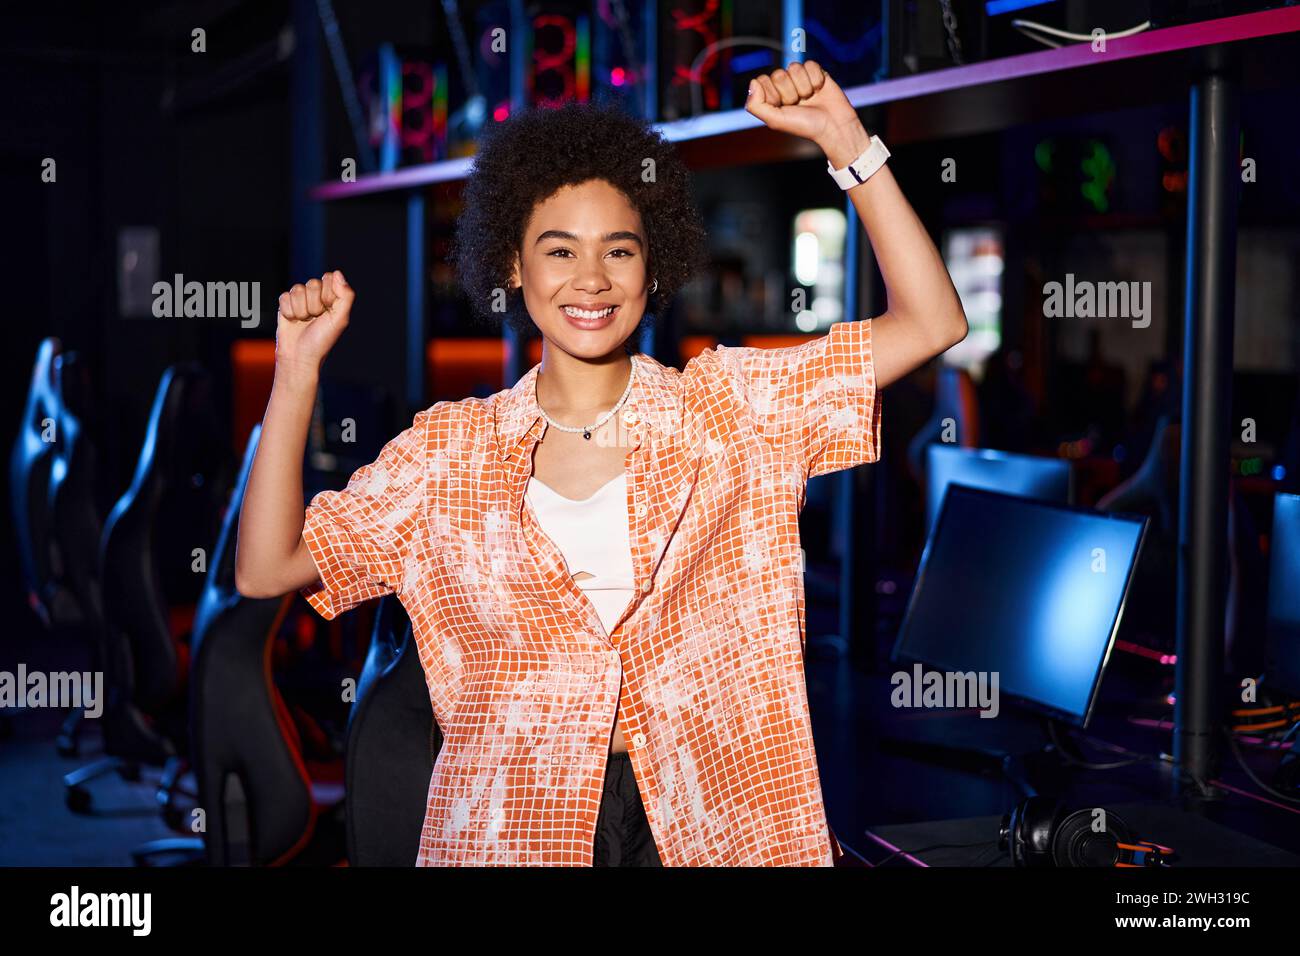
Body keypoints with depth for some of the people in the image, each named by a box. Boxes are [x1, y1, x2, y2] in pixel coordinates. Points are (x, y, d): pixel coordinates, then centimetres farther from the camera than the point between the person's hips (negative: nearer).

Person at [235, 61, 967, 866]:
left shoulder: (729, 406, 1)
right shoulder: (452, 448, 4)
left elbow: (932, 322, -4)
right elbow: (266, 568, 1)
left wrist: (846, 140, -10)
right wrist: (297, 370, -6)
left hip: (723, 826, 0)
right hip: (513, 828, 1)